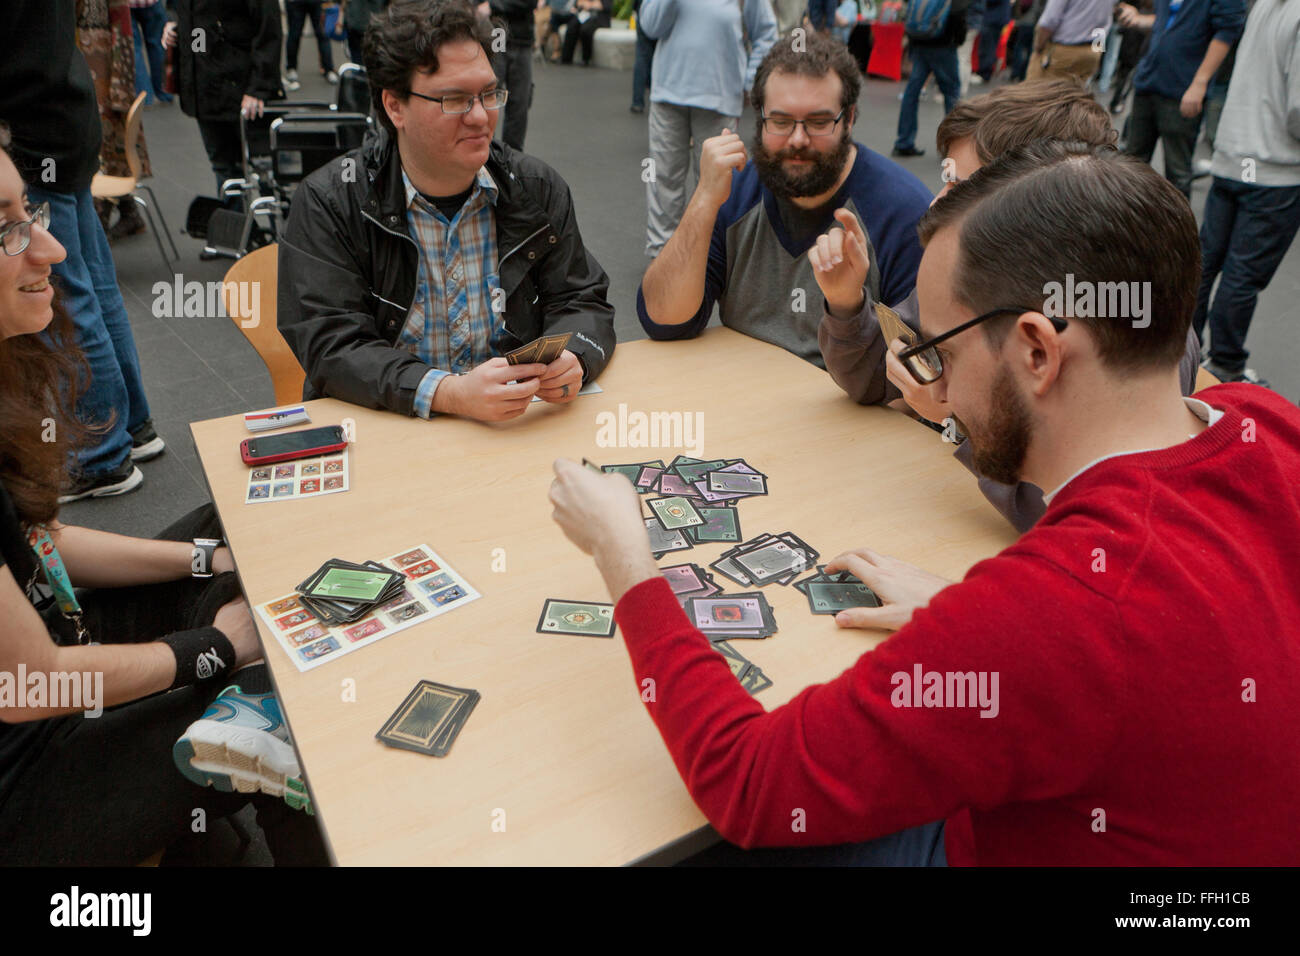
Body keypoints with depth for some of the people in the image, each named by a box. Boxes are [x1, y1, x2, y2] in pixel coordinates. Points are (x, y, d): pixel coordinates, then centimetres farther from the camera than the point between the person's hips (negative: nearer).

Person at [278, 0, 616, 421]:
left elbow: (583, 302, 6)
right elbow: (331, 346, -13)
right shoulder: (327, 204, -5)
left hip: (523, 430, 3)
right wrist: (449, 394, -28)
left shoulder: (537, 188, 6)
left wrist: (570, 361, -18)